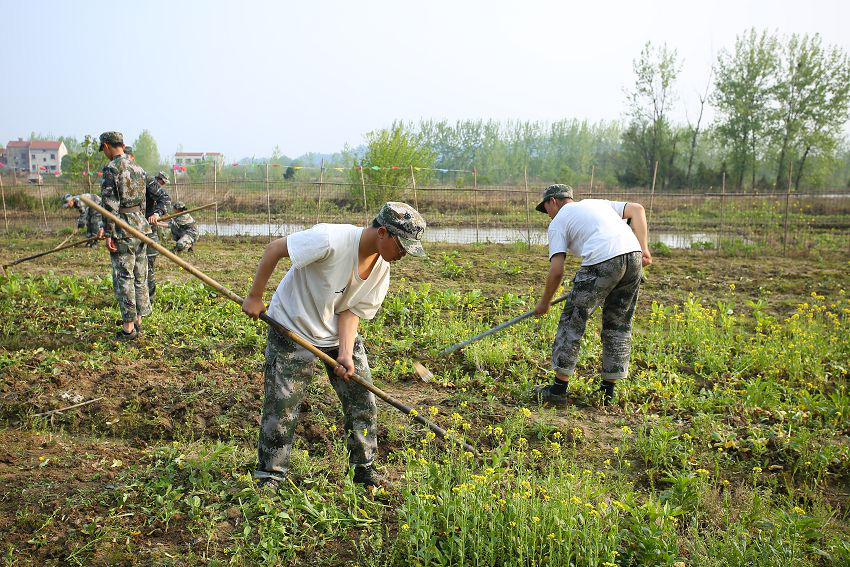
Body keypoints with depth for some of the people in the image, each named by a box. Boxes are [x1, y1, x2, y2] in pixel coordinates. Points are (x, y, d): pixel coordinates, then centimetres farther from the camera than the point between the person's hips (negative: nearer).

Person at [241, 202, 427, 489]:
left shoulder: (381, 268, -10)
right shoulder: (331, 239, -32)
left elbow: (351, 310, -7)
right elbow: (274, 248, -22)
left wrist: (345, 353, -22)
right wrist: (255, 297, -16)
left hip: (340, 333, 6)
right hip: (293, 328, -6)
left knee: (363, 399, 4)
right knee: (282, 406, -2)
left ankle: (364, 469, 22)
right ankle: (269, 476, 18)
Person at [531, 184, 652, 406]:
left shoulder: (558, 222, 15)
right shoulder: (598, 203, 33)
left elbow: (557, 271, 6)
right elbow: (637, 209, 19)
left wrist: (544, 303, 18)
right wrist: (643, 248, 14)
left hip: (601, 262, -6)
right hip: (633, 256, 6)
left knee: (572, 322, 6)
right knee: (618, 325, 16)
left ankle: (559, 389, 9)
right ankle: (608, 391, 22)